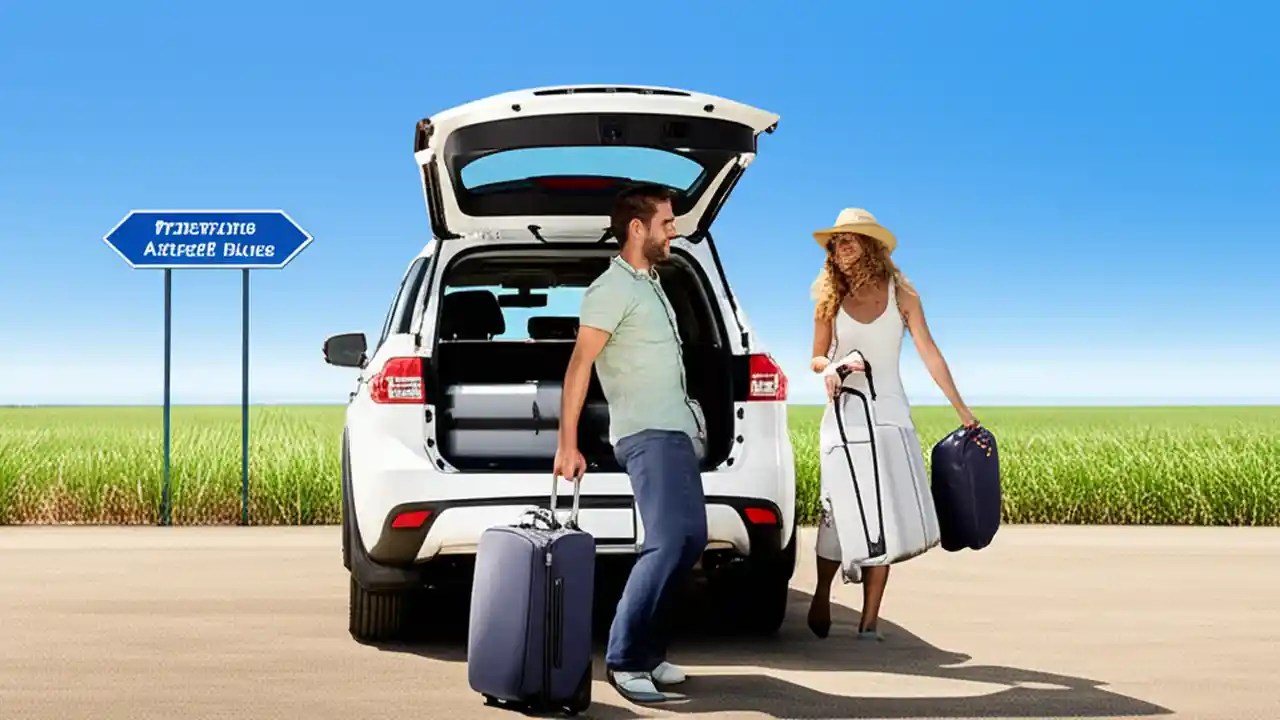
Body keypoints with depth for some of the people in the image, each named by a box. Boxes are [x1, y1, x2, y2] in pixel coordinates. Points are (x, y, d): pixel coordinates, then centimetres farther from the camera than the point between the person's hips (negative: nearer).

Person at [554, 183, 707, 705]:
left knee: (691, 537, 10)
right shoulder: (612, 289, -9)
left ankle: (645, 648, 15)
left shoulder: (650, 284, 19)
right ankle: (624, 661, -14)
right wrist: (567, 445, -20)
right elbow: (578, 367, -15)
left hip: (677, 430, 10)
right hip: (647, 434, -10)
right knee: (669, 541, -19)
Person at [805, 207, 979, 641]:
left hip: (890, 414, 0)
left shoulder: (901, 295, 2)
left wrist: (962, 411, 0)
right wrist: (828, 369, -17)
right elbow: (816, 358, 8)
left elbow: (930, 354, 2)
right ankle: (822, 596, 16)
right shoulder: (830, 299, 5)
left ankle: (869, 621, -2)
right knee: (836, 511, -7)